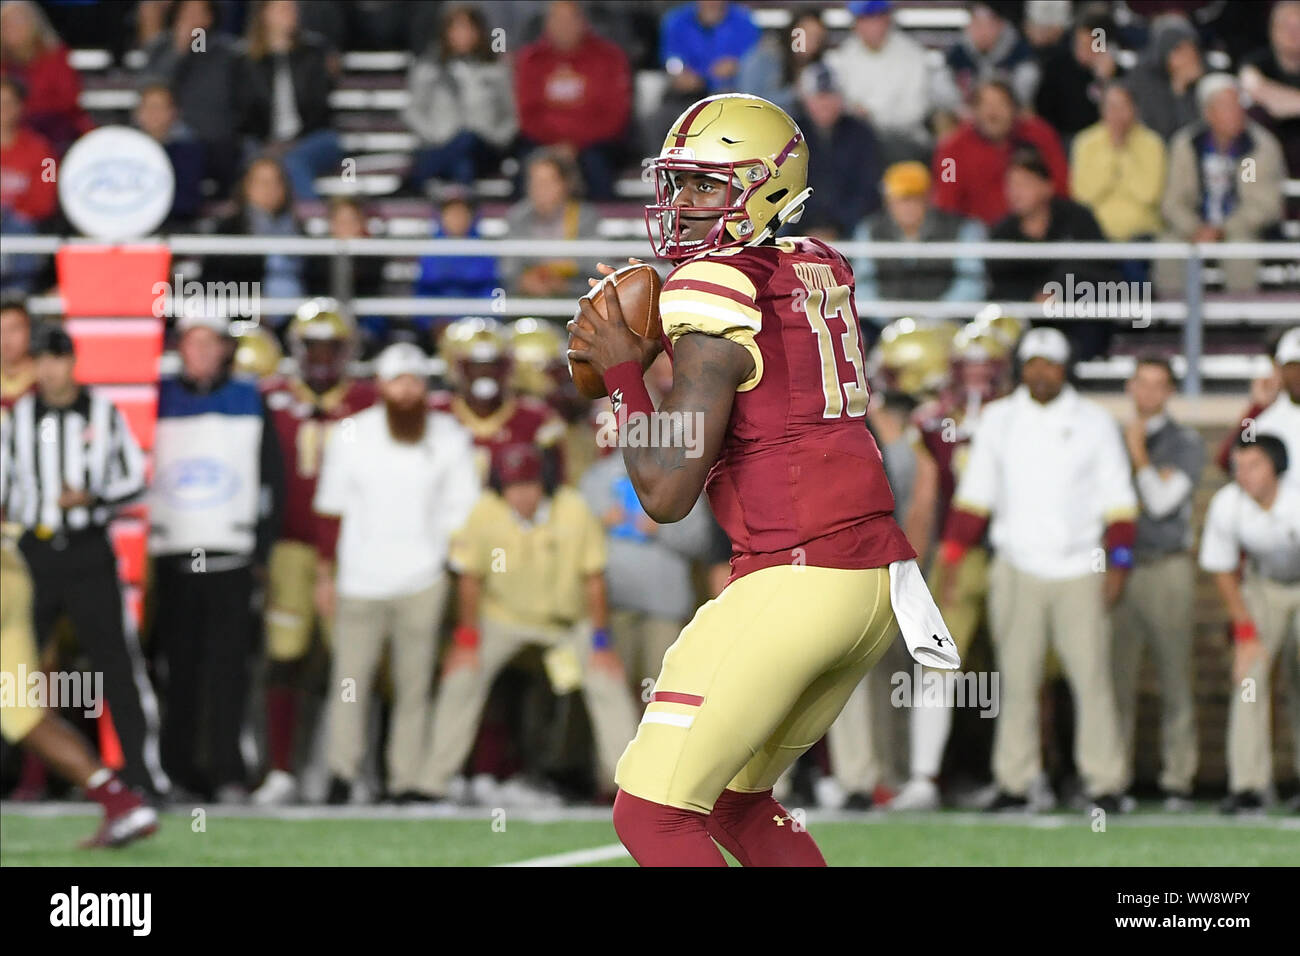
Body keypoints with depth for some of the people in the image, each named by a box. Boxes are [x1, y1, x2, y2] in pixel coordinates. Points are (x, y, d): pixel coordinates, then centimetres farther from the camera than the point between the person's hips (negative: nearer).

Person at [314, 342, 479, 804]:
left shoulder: (449, 437, 6)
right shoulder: (350, 435, 4)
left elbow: (461, 510, 11)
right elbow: (330, 509, 8)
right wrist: (325, 575, 7)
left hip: (422, 580, 0)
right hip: (360, 583, 0)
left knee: (414, 686, -1)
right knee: (351, 678, -3)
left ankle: (406, 782, 4)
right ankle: (342, 772, 9)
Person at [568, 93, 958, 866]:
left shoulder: (716, 296, -10)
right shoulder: (822, 270, 14)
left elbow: (666, 496, -12)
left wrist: (622, 373, -3)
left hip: (793, 581, -9)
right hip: (876, 575, 9)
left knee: (653, 814, -3)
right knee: (732, 799, 22)